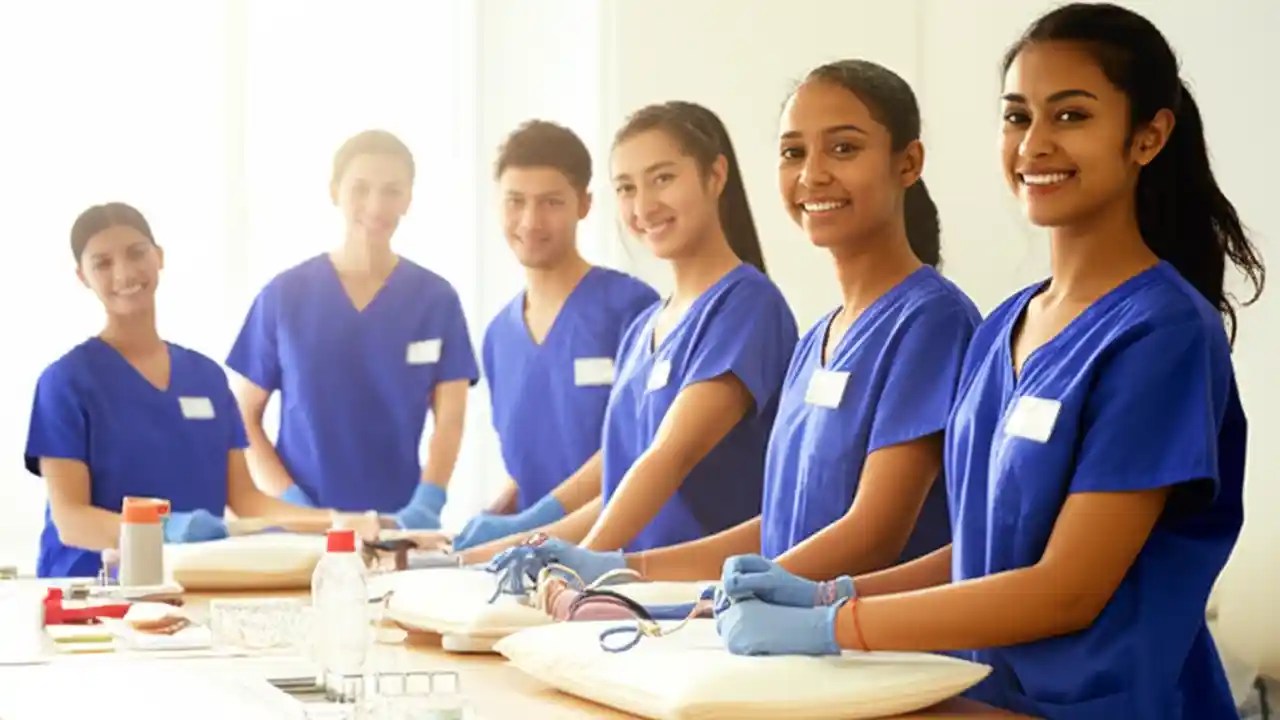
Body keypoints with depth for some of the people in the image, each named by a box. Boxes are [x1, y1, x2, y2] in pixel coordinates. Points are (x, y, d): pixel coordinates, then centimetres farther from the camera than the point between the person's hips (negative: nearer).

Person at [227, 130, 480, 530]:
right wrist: (291, 503, -10)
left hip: (397, 522, 0)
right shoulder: (284, 294, 1)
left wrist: (426, 504, -18)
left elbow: (449, 418, -2)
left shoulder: (437, 299, 2)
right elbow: (244, 416, 3)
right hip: (301, 523, 0)